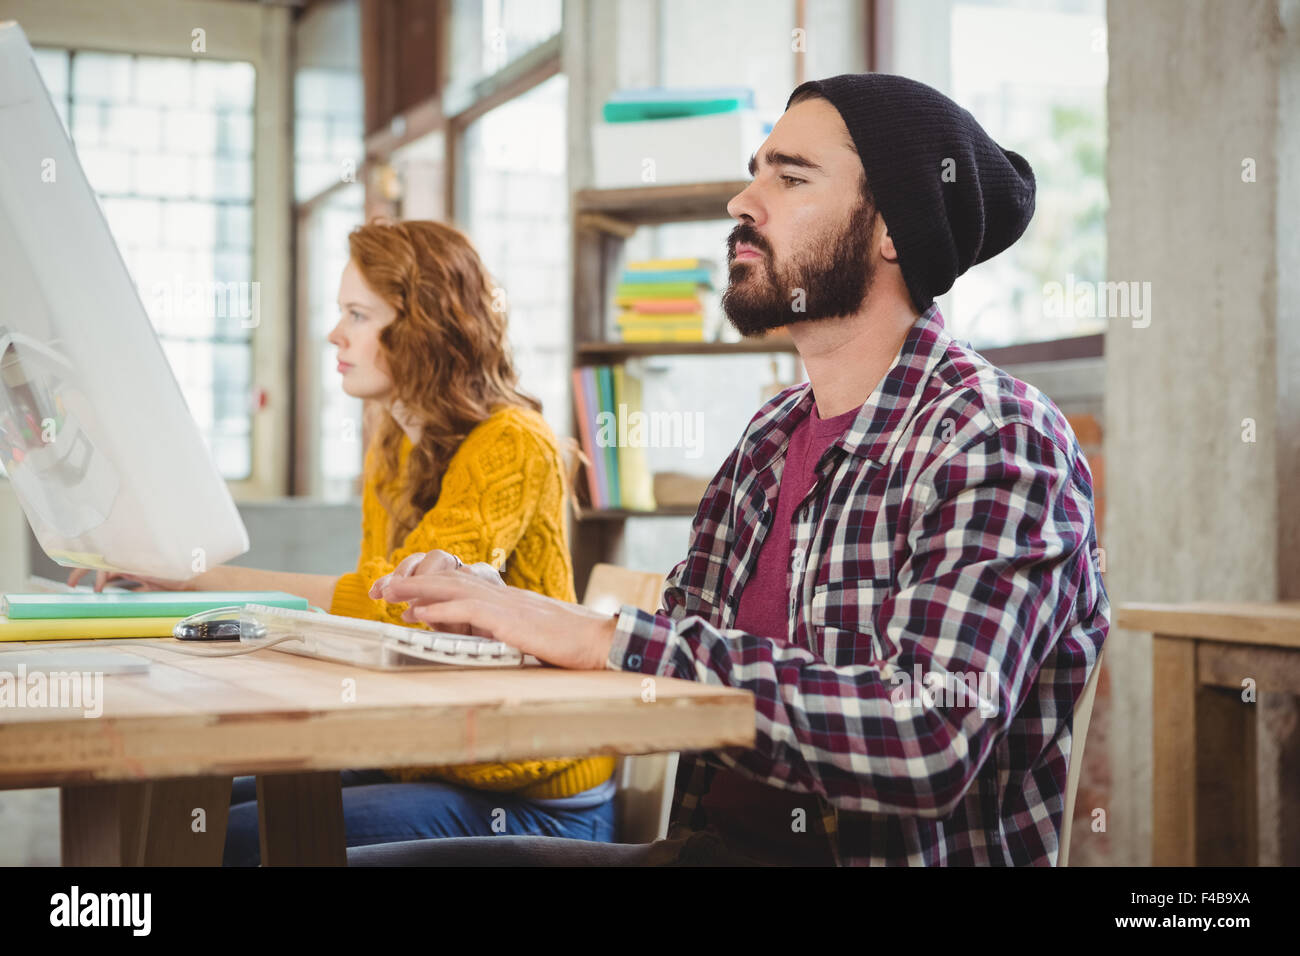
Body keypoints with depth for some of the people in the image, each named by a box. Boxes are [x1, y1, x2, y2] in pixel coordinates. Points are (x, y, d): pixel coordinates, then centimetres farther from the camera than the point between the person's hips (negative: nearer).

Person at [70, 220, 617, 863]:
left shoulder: (510, 446, -14)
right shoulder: (392, 453, 14)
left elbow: (397, 601, -23)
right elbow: (372, 610, 9)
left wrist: (204, 575, -20)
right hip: (417, 760, 8)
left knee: (238, 837, -20)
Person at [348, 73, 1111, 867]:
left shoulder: (999, 443, -15)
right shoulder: (774, 434, 11)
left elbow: (934, 742, -28)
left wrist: (609, 639, -26)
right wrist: (500, 612, -5)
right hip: (706, 840, 7)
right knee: (367, 856, -5)